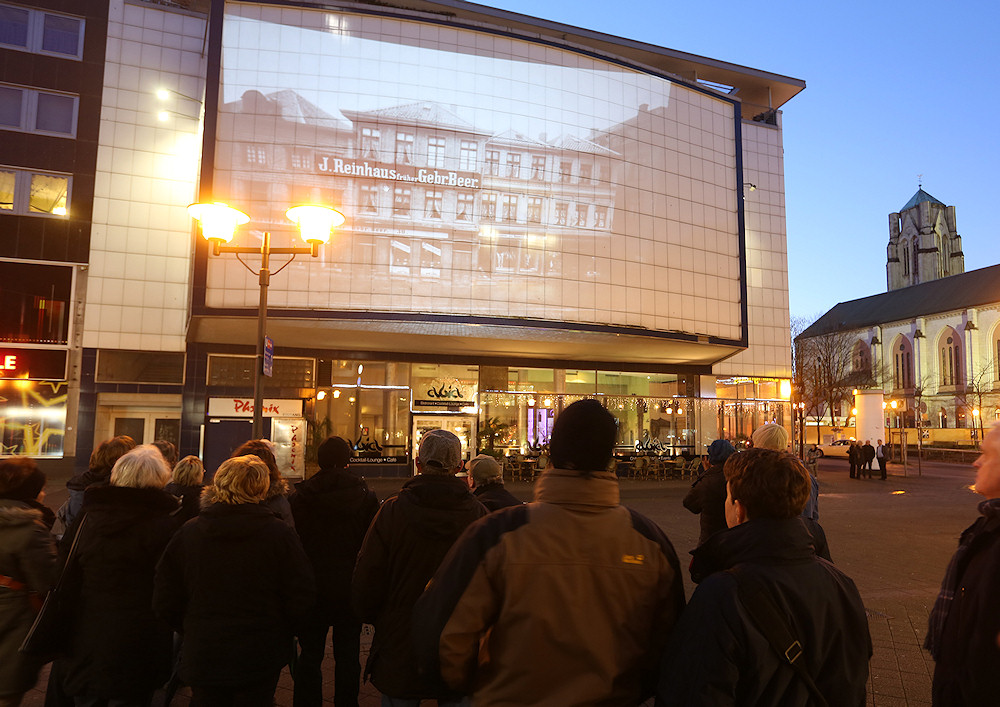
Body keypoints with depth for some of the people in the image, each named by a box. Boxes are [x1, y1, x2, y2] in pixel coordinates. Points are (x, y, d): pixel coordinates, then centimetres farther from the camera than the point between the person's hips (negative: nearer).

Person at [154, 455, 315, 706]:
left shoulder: (188, 532, -8)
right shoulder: (279, 533, -14)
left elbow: (165, 602, -3)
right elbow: (301, 599, -11)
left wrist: (192, 632, 14)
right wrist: (280, 636, 7)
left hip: (202, 659, 2)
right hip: (260, 662, -2)